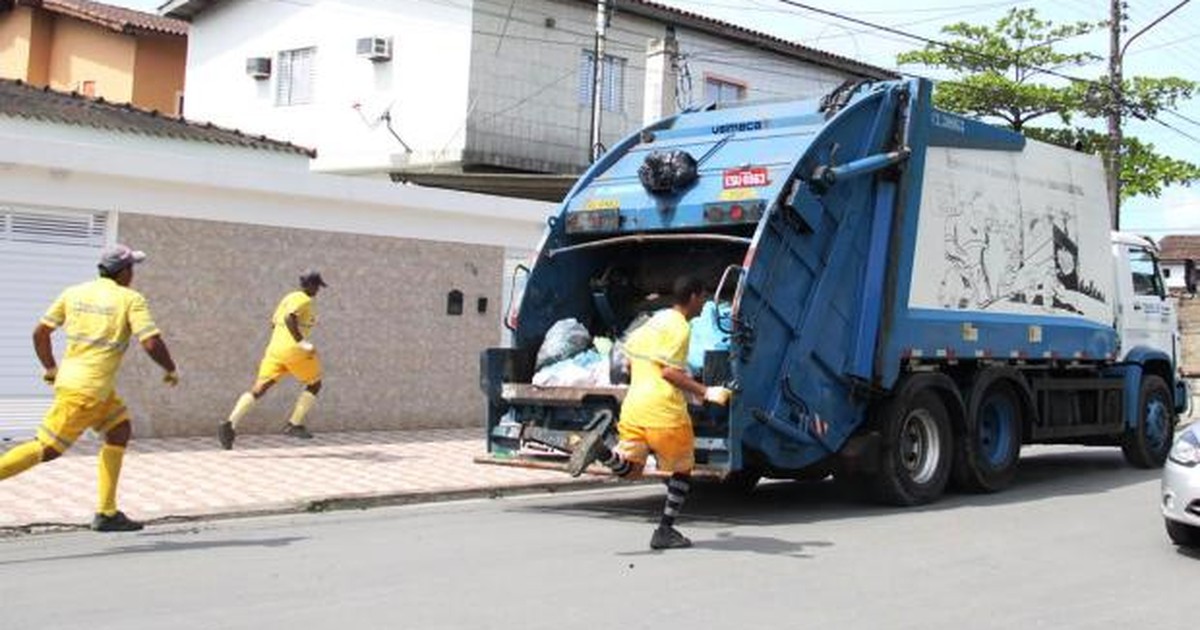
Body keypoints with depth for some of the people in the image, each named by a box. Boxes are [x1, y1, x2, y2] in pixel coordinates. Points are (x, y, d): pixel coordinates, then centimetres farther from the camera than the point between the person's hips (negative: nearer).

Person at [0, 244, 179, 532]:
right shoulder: (131, 299, -7)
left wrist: (50, 367, 25)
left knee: (121, 431, 16)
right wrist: (171, 370, 3)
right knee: (47, 448, -3)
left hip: (69, 377, 8)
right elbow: (151, 343, -15)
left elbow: (40, 332, 12)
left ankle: (107, 513, 15)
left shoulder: (74, 293, 10)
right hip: (87, 389, -8)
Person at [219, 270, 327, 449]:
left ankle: (230, 424, -18)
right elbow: (289, 318, -22)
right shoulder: (304, 300, -5)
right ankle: (294, 425, 9)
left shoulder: (289, 298, 20)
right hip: (293, 350, -7)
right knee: (314, 385, 15)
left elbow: (274, 323, 26)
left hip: (275, 348, 7)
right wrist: (302, 343, -25)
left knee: (257, 390, 0)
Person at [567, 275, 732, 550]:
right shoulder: (679, 327, -8)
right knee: (683, 469, 12)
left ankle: (600, 446, -21)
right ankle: (665, 531, 9)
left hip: (633, 404, 7)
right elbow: (669, 371, -17)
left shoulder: (653, 321, 20)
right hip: (663, 409, -7)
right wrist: (705, 392, -21)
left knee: (628, 469, 8)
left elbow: (631, 364, 26)